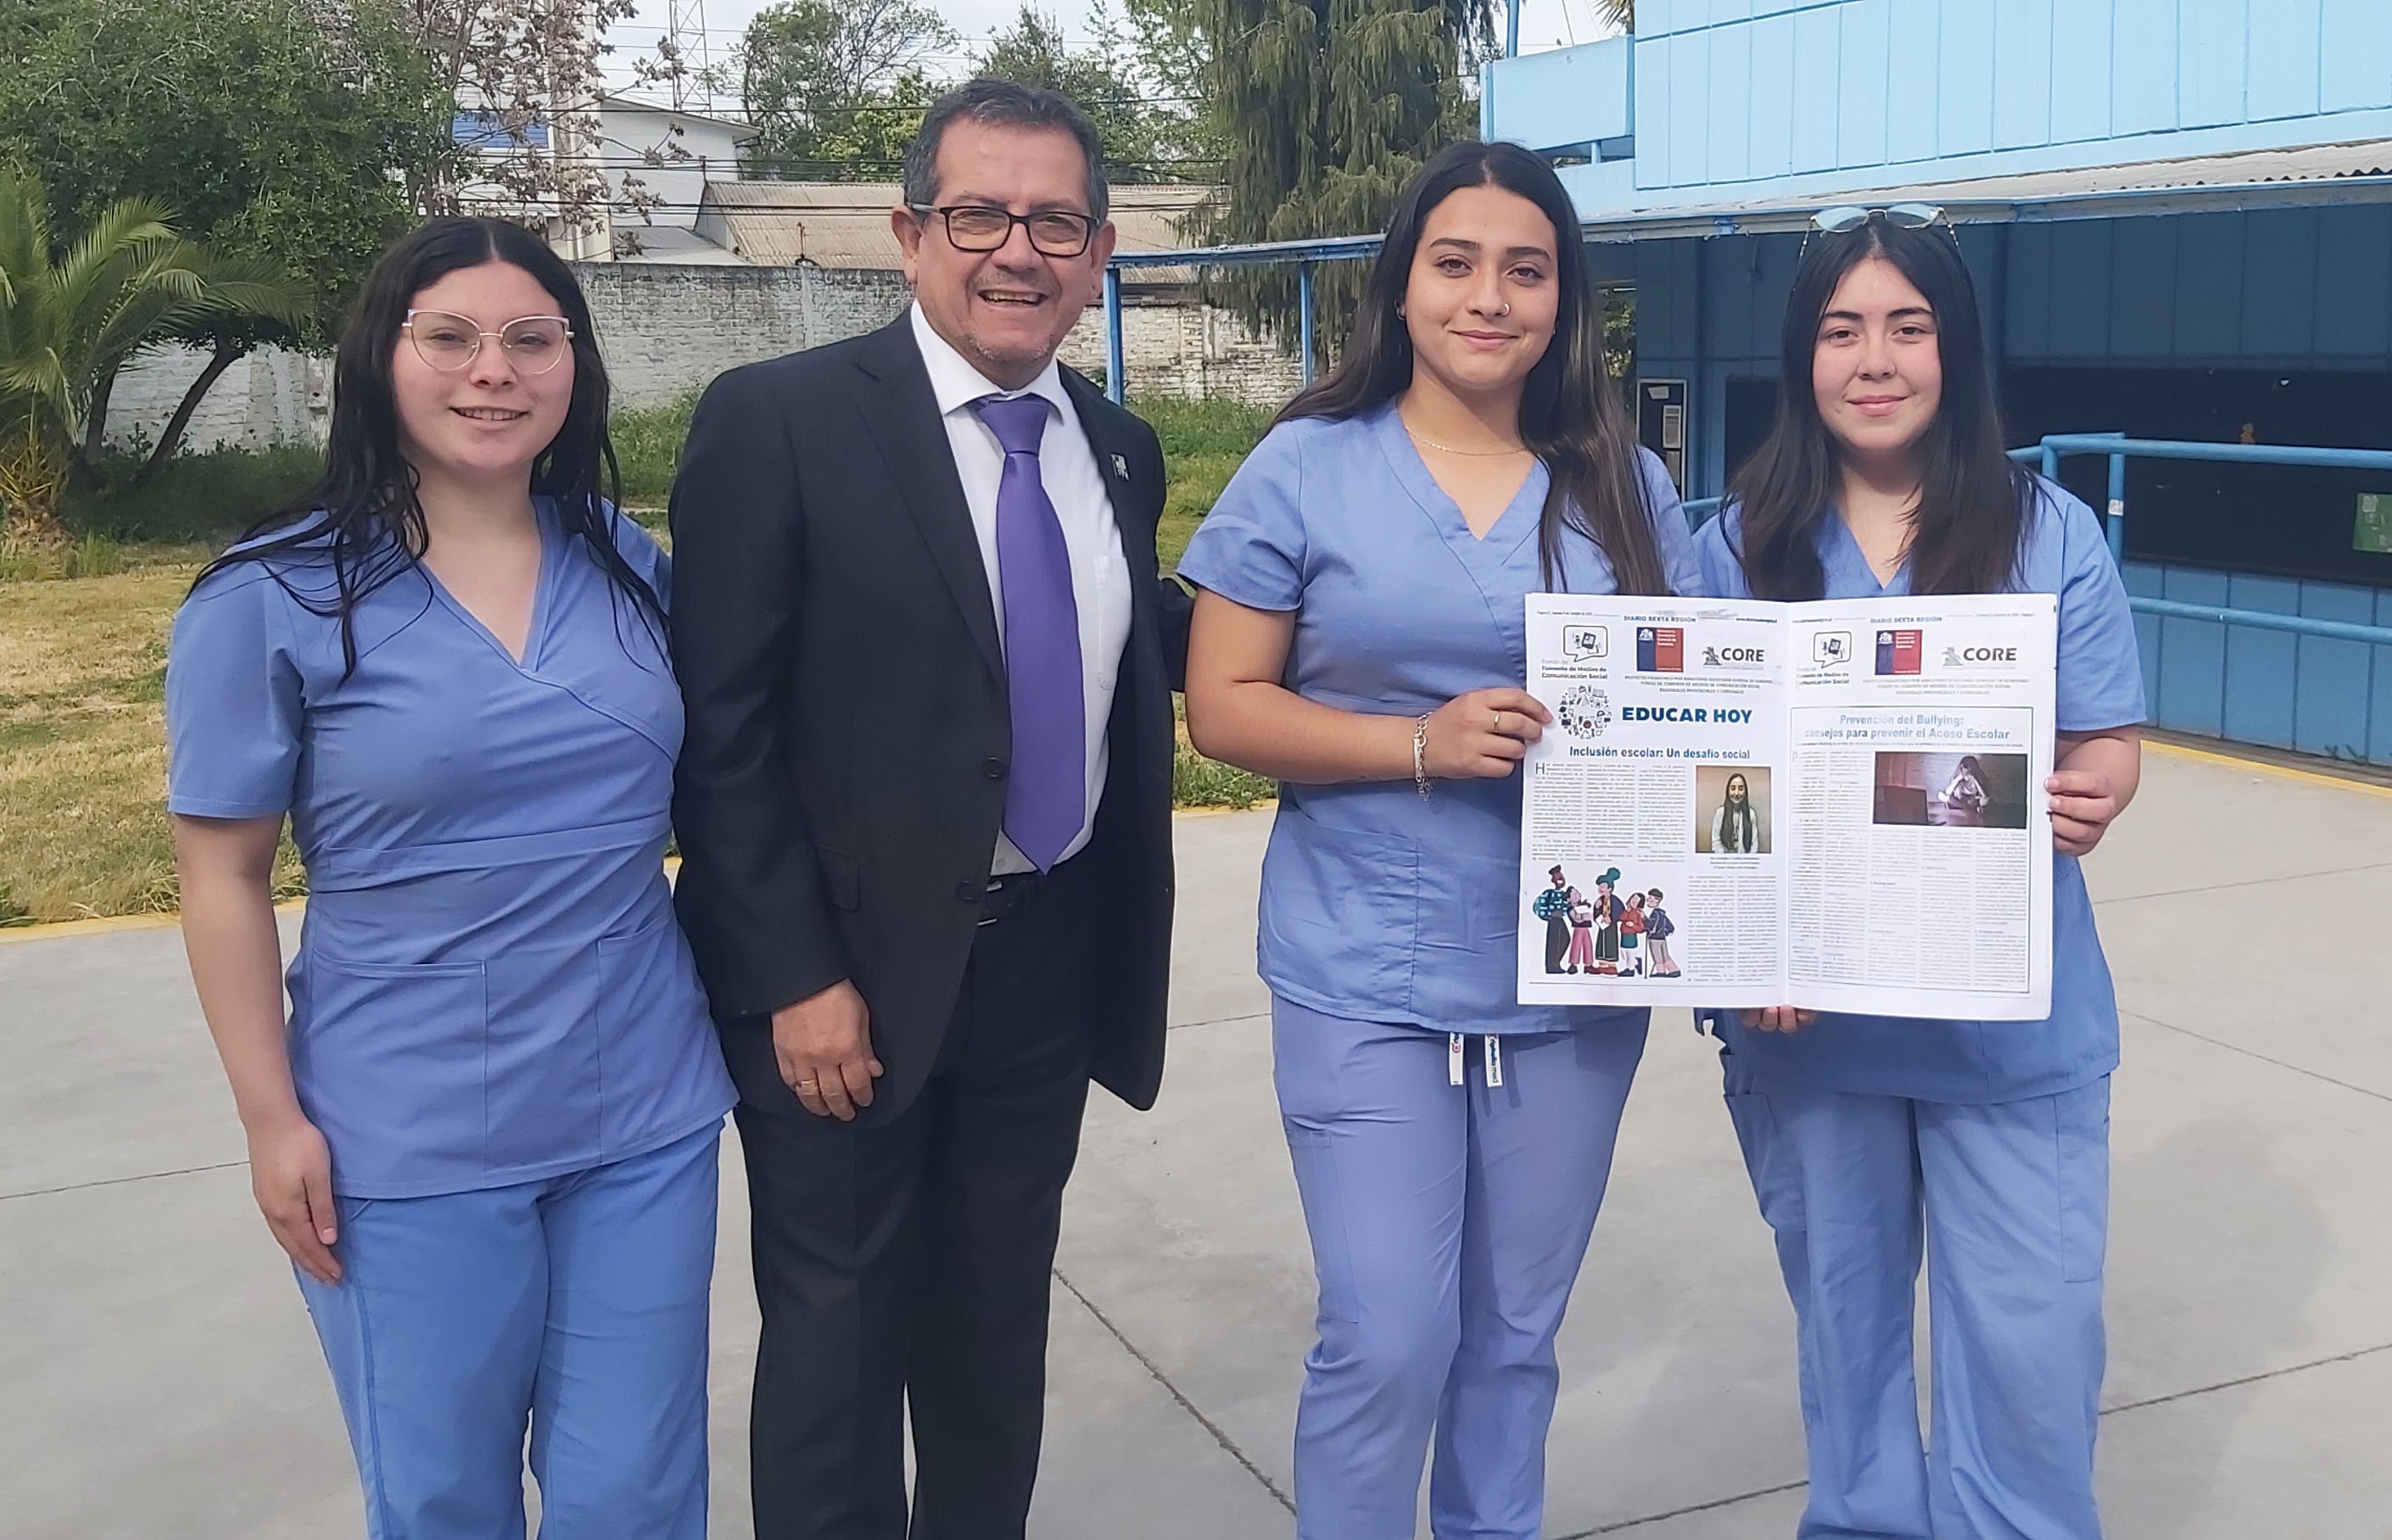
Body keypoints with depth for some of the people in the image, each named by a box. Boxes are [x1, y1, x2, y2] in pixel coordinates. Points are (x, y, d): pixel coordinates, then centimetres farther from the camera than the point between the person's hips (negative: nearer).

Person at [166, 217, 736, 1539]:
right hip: (412, 1146, -3)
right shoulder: (274, 599, -9)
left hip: (647, 1116, 3)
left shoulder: (633, 569, 2)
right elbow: (224, 876, -5)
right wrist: (270, 1118, -7)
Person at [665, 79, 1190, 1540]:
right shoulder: (779, 419, -12)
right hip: (855, 970, -5)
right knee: (840, 1339, 12)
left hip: (1051, 962, 5)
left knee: (999, 1329, 20)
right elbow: (724, 733, -13)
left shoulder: (1119, 448, 6)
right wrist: (793, 979, -17)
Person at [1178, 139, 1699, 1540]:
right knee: (1388, 1343, -3)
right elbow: (1224, 707, -5)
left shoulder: (1626, 488, 5)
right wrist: (1423, 745, -18)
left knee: (1517, 1331, 15)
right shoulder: (1308, 467, -3)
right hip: (1367, 974, -3)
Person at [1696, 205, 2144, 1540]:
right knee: (1844, 1313, 16)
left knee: (2030, 1342, 0)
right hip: (1806, 1016, 2)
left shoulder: (2050, 533, -1)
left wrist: (2088, 802, -24)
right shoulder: (1744, 544, 2)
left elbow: (2110, 744, 0)